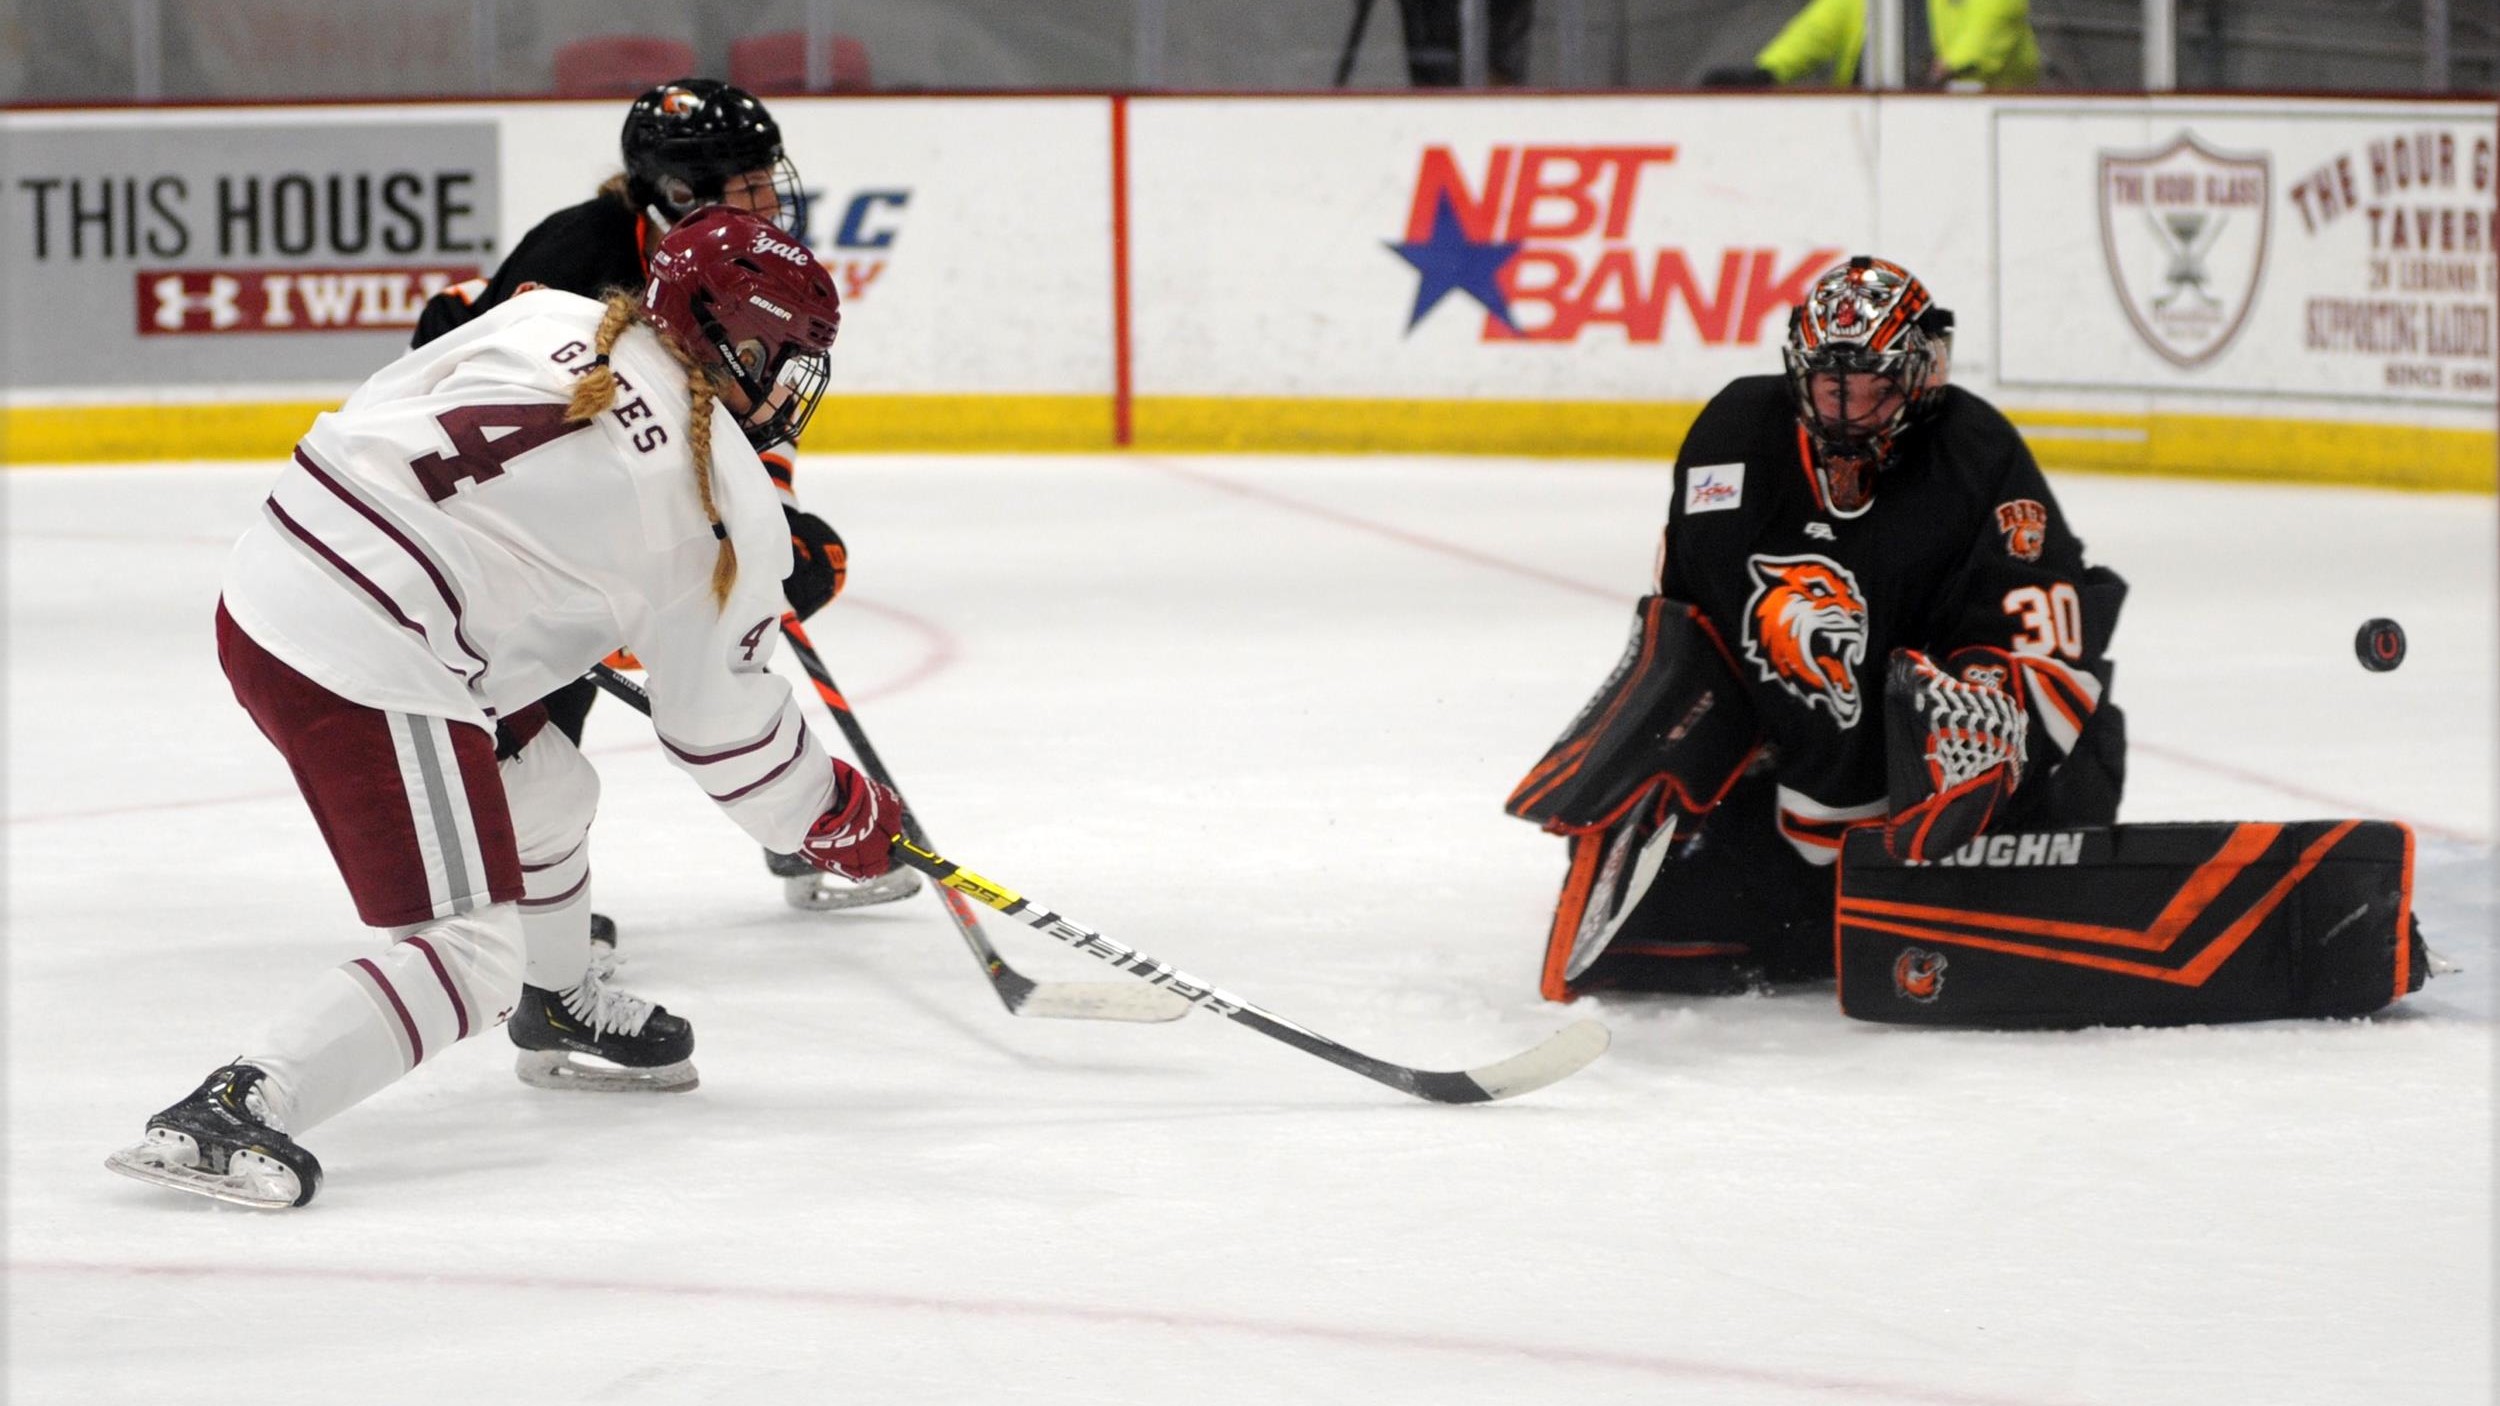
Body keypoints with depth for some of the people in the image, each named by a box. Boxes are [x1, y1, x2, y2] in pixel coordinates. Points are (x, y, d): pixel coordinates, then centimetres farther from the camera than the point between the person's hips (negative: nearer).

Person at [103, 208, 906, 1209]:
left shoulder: (547, 319, 10)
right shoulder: (732, 513, -4)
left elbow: (369, 417, 19)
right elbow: (723, 728, 6)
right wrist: (840, 814, 23)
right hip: (369, 674, -9)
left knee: (543, 782, 30)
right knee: (470, 959, -5)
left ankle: (561, 1007, 54)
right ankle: (234, 1112, -20)